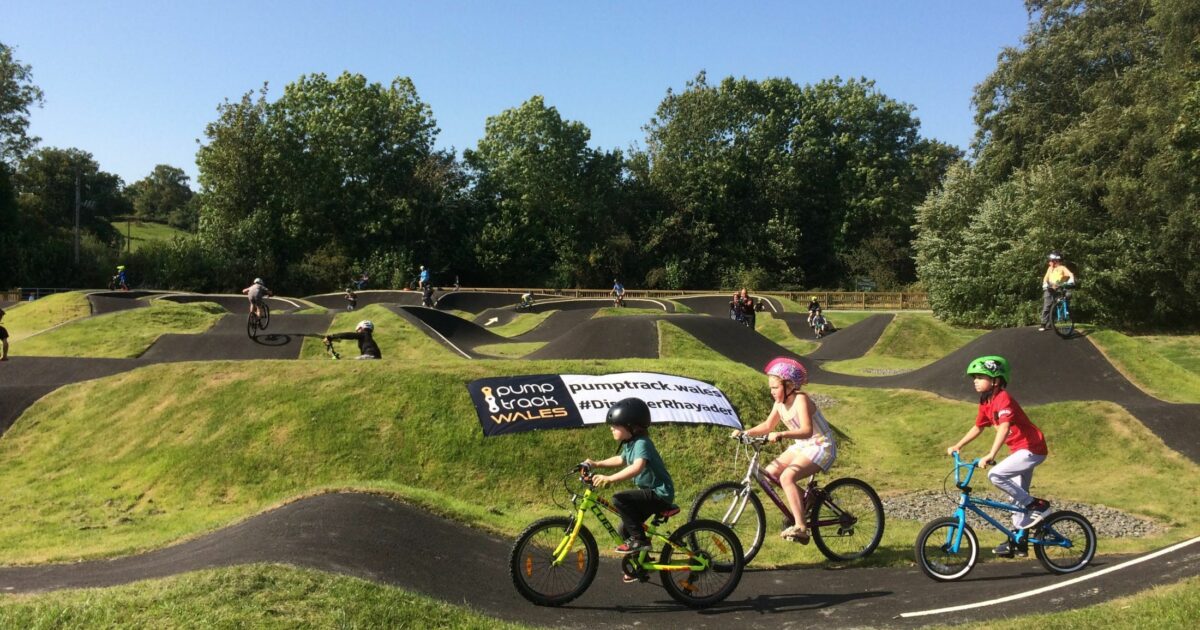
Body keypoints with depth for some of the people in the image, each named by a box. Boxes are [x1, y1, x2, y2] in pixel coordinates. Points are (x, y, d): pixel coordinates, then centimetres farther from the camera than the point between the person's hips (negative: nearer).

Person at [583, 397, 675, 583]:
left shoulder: (642, 443, -21)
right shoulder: (629, 444, 8)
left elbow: (637, 467, -40)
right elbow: (621, 459, 30)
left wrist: (609, 478, -46)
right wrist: (597, 464, 21)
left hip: (659, 494, -10)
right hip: (651, 493, 10)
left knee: (619, 499, -24)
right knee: (625, 528, 12)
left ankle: (639, 539, -13)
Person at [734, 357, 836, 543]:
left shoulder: (800, 400, -22)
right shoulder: (780, 403, 2)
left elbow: (806, 430, -34)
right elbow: (767, 425, 12)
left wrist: (780, 435, -46)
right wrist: (746, 432, -2)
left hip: (820, 446, -9)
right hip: (801, 446, 9)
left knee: (787, 476, -28)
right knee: (769, 473, -5)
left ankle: (800, 527, -28)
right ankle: (803, 502, 14)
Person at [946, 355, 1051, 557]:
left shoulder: (1003, 399, -21)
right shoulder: (986, 403, 7)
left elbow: (1004, 427, -34)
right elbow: (977, 428, 18)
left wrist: (991, 455, -43)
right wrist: (957, 446, 12)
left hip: (1031, 449, -10)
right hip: (1020, 450, 10)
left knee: (995, 475, -23)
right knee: (1017, 497, 14)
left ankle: (1037, 506, -9)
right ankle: (1019, 541, 24)